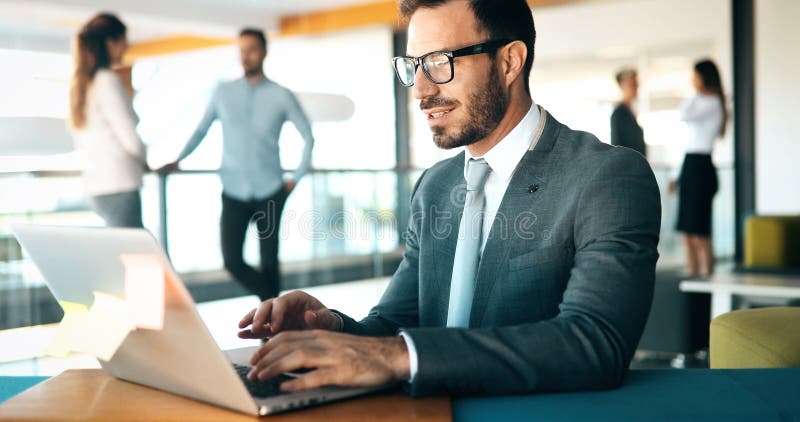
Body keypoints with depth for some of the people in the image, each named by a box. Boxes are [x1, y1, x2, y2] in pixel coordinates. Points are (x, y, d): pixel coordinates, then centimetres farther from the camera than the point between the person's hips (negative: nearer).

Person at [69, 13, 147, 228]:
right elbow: (131, 139, -14)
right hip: (120, 185, -9)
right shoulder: (108, 81, -12)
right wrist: (145, 162, 7)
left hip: (95, 185, 9)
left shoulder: (79, 83, 13)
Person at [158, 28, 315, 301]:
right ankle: (271, 299, 14)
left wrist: (296, 179, 4)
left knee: (269, 260, 4)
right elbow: (201, 130, 13)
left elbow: (307, 136, 8)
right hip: (234, 191, 1)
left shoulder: (281, 96, 1)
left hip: (269, 192, -1)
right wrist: (178, 161, 2)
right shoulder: (223, 93, 6)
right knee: (232, 260, -7)